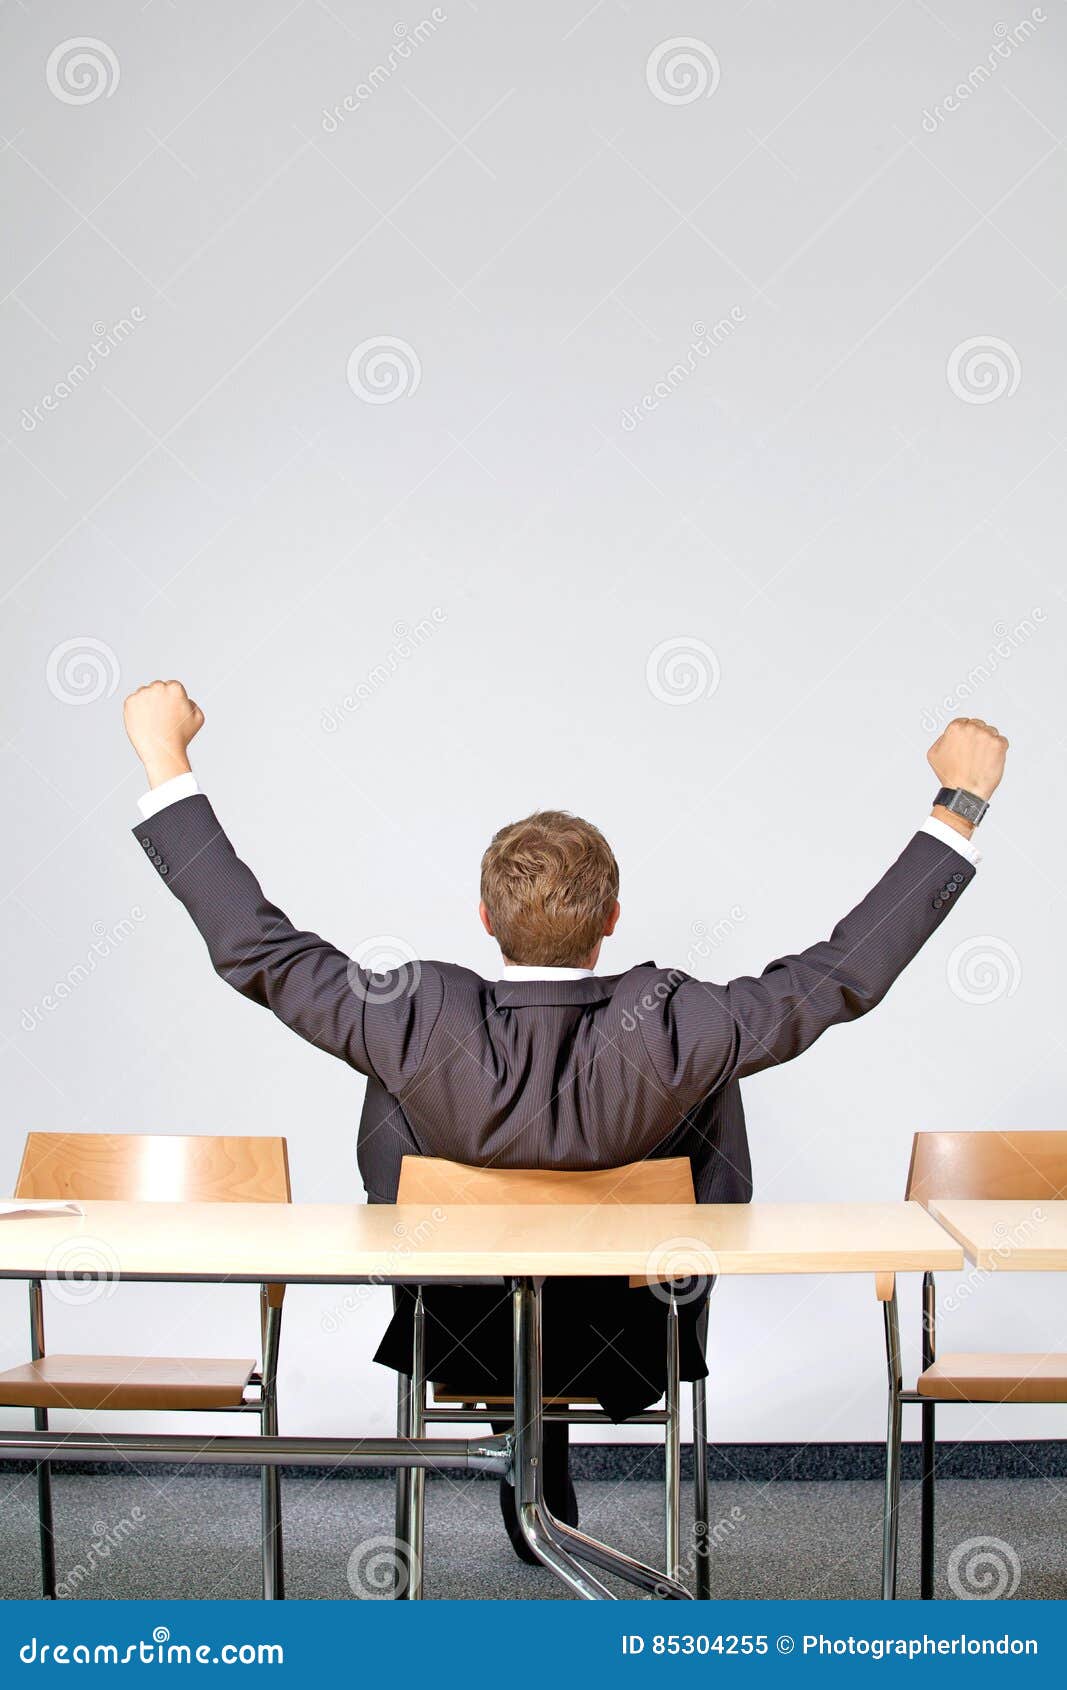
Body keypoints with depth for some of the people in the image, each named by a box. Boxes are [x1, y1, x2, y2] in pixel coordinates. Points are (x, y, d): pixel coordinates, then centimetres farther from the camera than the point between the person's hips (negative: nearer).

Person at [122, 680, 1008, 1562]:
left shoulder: (421, 1025, -29)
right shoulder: (675, 1032, -30)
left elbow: (252, 943, -18)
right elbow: (849, 969, -19)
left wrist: (165, 756, -12)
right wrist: (962, 802, -11)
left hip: (461, 1347, 0)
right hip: (632, 1350, 0)